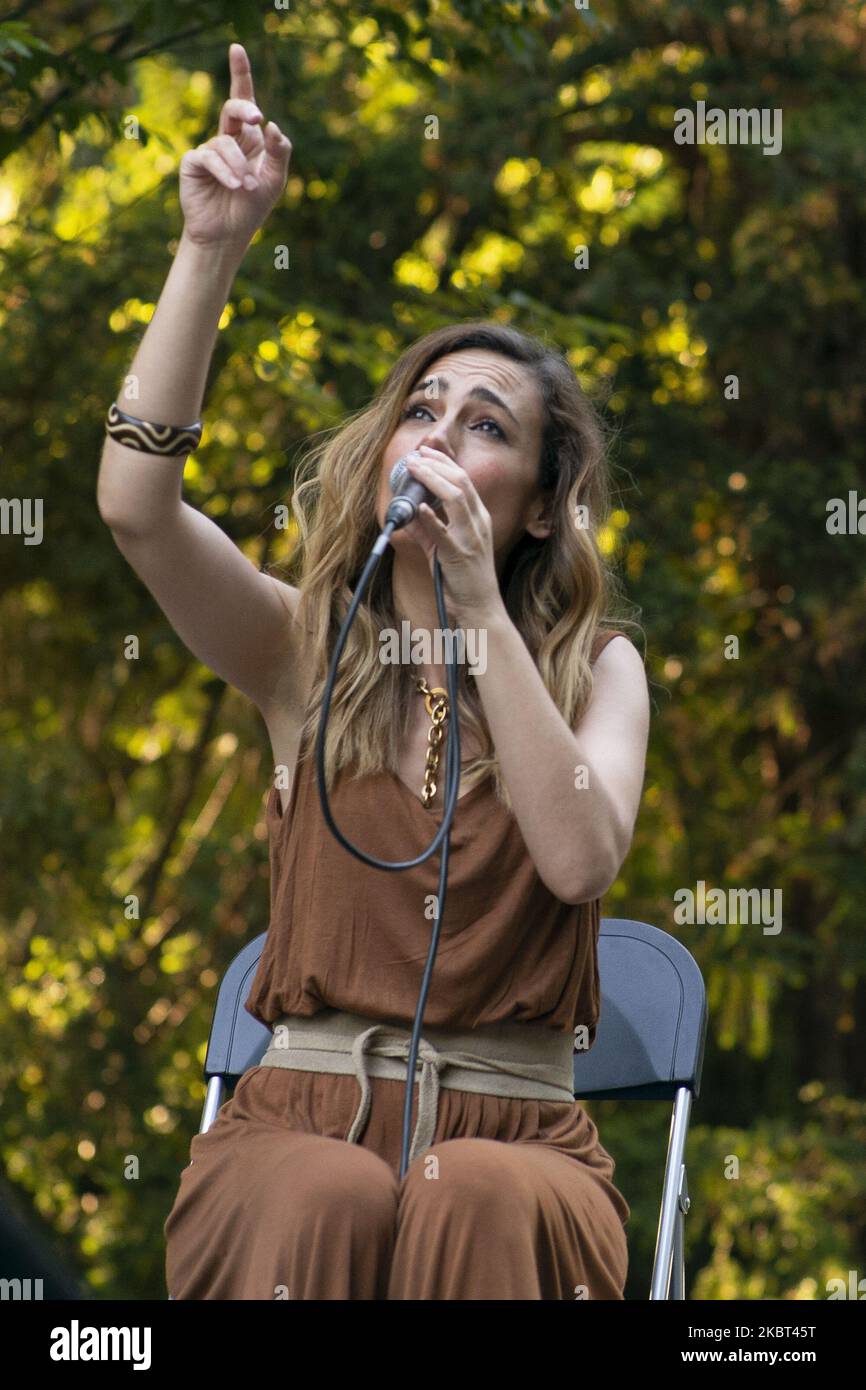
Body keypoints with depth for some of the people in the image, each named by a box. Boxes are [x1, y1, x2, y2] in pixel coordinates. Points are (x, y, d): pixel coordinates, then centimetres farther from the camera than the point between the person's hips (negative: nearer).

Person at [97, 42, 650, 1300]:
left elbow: (580, 858, -13)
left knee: (483, 1202, -36)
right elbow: (133, 502, -9)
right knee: (323, 1204, -35)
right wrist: (212, 249, -15)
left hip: (513, 1131, 0)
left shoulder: (595, 669, 8)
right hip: (299, 1117, 0)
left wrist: (480, 611, -11)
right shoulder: (306, 649, 9)